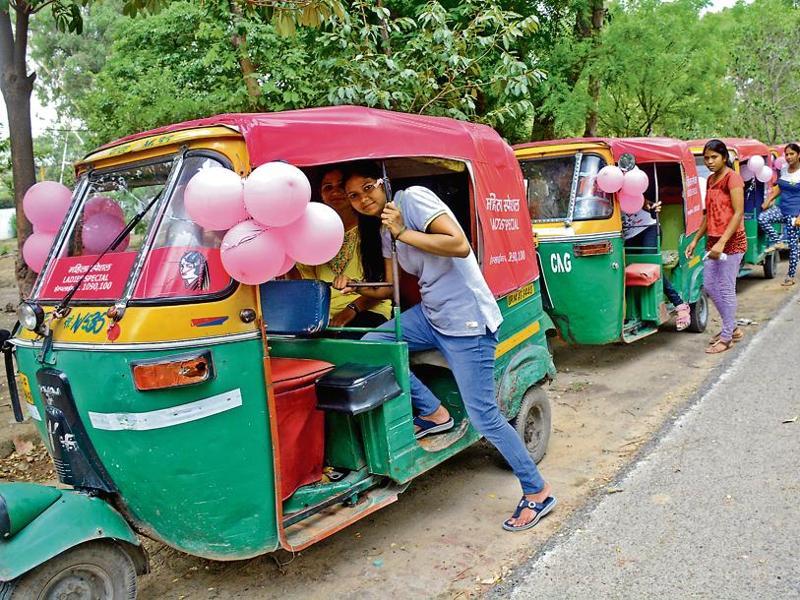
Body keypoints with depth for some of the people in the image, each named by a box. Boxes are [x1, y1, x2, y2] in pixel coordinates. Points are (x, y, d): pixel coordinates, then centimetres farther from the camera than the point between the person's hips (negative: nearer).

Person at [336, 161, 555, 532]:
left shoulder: (413, 198, -12)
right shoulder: (385, 230, 13)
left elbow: (460, 246, -23)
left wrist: (403, 233, -18)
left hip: (467, 321, -8)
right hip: (430, 315, 8)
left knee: (483, 416, -4)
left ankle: (538, 492, 16)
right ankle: (434, 414, 10)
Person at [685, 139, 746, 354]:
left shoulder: (732, 178, -11)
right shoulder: (711, 180, 14)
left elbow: (738, 213, -17)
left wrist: (722, 242, -25)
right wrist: (695, 240, 16)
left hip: (731, 241, -8)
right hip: (713, 241, 9)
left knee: (726, 289, -3)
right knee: (709, 285, 12)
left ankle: (726, 338, 8)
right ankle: (732, 328, 28)